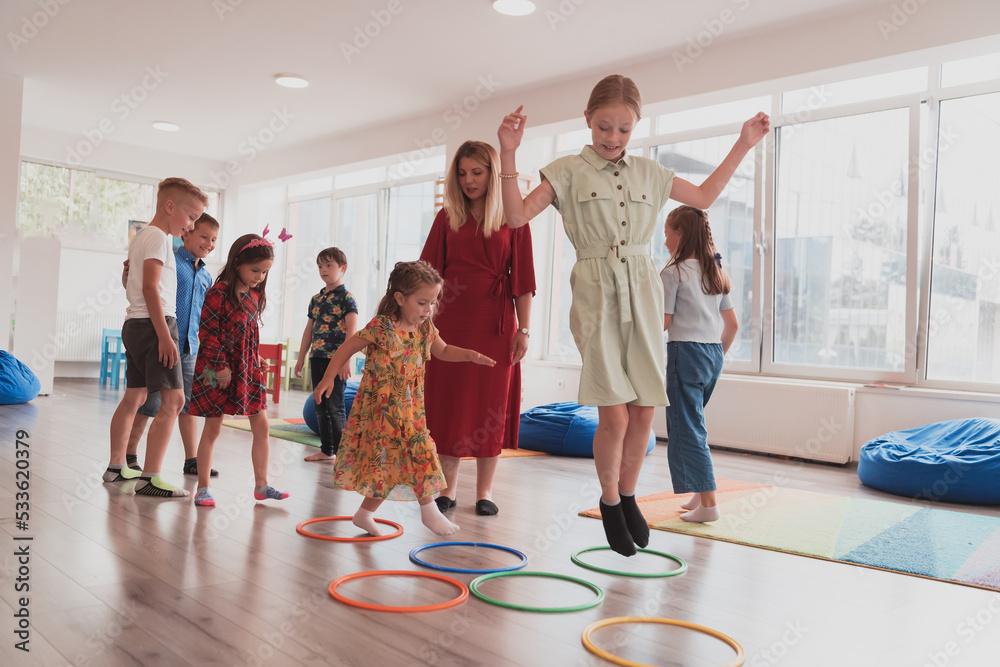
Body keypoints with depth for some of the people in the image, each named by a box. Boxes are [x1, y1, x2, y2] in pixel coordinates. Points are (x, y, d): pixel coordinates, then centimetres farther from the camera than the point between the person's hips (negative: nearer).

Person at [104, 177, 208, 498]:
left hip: (135, 324, 11)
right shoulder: (158, 237, -10)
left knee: (134, 397, 18)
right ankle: (149, 478, -16)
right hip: (152, 325, -11)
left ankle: (117, 466, 28)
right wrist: (164, 334, -23)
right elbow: (150, 287, -20)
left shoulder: (140, 236, 20)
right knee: (173, 399, -13)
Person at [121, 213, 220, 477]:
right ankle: (128, 456, 17)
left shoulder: (206, 276, 14)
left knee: (189, 404, 10)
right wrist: (128, 273, -27)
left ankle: (192, 460, 18)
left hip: (190, 348, 7)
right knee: (149, 404, 1)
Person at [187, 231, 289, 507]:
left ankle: (261, 484, 18)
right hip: (218, 370, -7)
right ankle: (203, 488, 15)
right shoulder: (219, 293, -15)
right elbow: (208, 333, -16)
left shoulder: (255, 295, 8)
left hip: (247, 369, 7)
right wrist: (220, 366, -17)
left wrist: (257, 358, 11)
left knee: (261, 427, 7)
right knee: (212, 429, 4)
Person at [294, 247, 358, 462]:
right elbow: (309, 330, 19)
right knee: (320, 407, 11)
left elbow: (352, 330, -15)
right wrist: (301, 358, 18)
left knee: (335, 407, -5)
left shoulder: (346, 298, -7)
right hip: (317, 359, 7)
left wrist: (346, 360, -23)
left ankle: (341, 452, 2)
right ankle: (326, 450, 20)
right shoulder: (316, 299, 13)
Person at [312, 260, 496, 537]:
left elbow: (443, 351, 21)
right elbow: (346, 349, -9)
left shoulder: (426, 329, 2)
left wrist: (470, 355, 5)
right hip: (379, 408, -7)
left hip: (410, 409, 7)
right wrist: (328, 379, -13)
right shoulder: (380, 328, -17)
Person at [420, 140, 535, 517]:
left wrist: (523, 329, -4)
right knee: (447, 402, 3)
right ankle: (447, 489, 15)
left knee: (490, 404, 4)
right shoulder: (447, 218, 9)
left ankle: (484, 491, 15)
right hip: (451, 319, 2)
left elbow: (522, 279, 1)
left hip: (495, 322, -1)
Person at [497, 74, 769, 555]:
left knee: (644, 412, 4)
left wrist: (743, 145, 23)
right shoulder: (569, 171, 3)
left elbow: (704, 196, 25)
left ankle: (627, 495, 28)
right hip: (596, 295, -4)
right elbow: (517, 216, -8)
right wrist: (508, 154, -16)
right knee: (615, 414, -10)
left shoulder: (648, 173, 15)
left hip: (643, 294, 4)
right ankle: (609, 502, 16)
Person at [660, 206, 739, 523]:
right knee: (692, 424, 18)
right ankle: (700, 491, 21)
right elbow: (732, 324, 15)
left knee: (686, 427, -3)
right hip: (713, 353, 8)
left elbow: (663, 322, -12)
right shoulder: (716, 272, 14)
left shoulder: (674, 272, -8)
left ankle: (708, 503, -5)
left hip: (685, 352, -8)